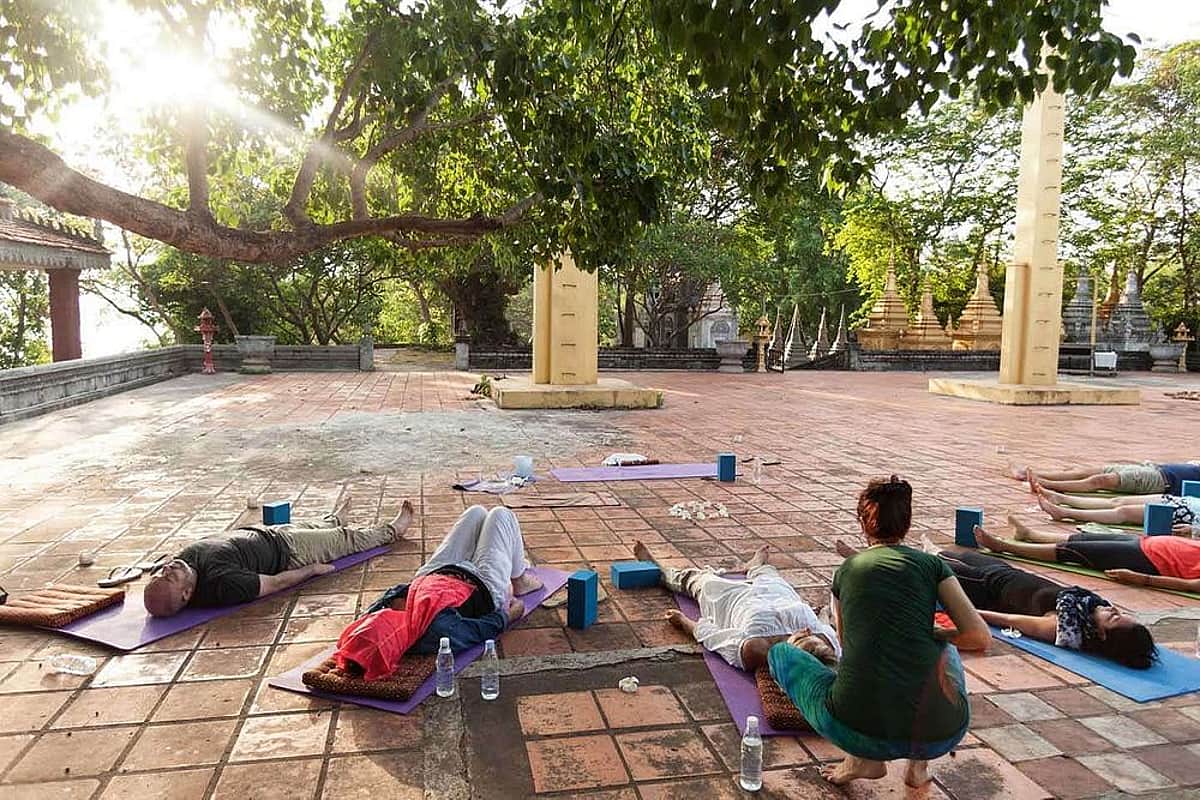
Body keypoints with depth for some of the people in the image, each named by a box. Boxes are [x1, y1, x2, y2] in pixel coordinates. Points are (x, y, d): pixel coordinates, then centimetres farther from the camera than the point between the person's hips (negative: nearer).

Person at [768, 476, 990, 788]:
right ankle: (919, 762, 19)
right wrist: (931, 633, 17)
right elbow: (980, 637, -2)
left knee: (781, 653, 23)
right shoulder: (931, 564, 8)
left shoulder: (846, 569, 15)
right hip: (942, 736, 2)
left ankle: (863, 758, 10)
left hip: (863, 733, -1)